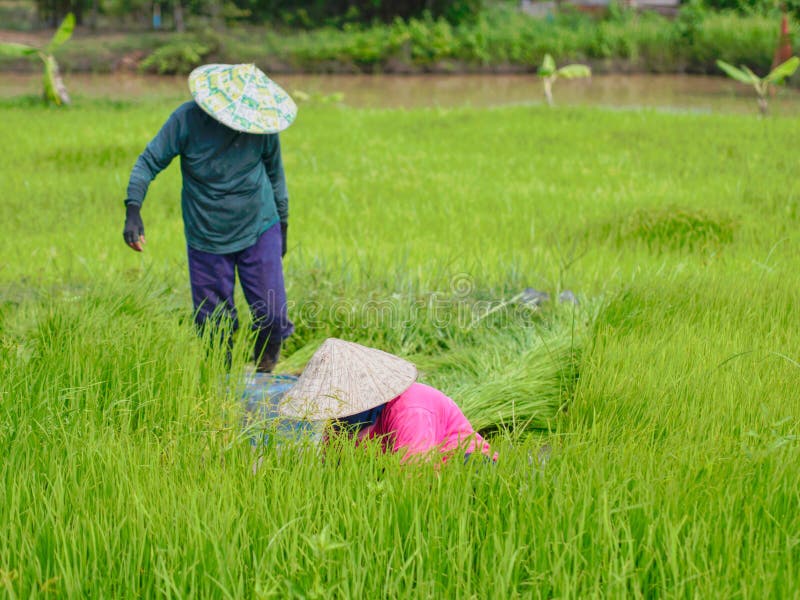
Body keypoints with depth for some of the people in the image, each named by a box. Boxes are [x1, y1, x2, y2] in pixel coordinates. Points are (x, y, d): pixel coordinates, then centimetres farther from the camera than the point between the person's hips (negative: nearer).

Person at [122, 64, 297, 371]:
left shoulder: (263, 127, -7)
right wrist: (133, 210, -22)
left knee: (272, 316, -4)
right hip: (207, 239, -1)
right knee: (213, 324, 2)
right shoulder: (187, 119, -14)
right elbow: (149, 161, -9)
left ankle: (264, 376, 22)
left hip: (259, 231, 1)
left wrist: (282, 223, 18)